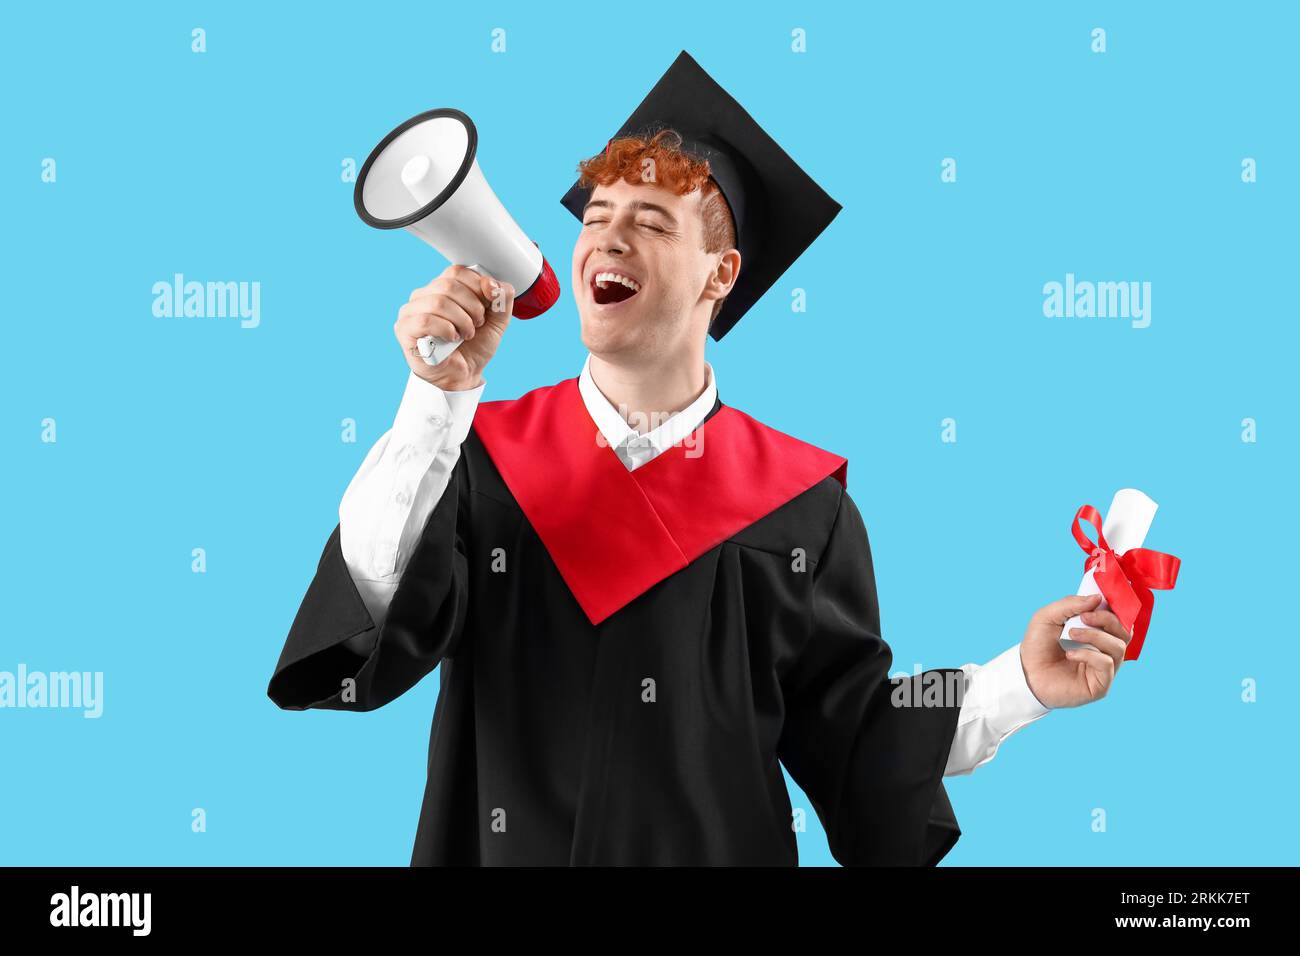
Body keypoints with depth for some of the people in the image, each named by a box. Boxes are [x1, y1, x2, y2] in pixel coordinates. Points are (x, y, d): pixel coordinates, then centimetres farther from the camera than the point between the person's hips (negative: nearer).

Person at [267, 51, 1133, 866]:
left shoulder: (800, 505, -6)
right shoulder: (479, 456, -6)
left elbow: (848, 732, -3)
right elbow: (370, 644, -20)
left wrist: (1022, 682, -16)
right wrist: (436, 394, -25)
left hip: (724, 848, 0)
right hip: (499, 846, 0)